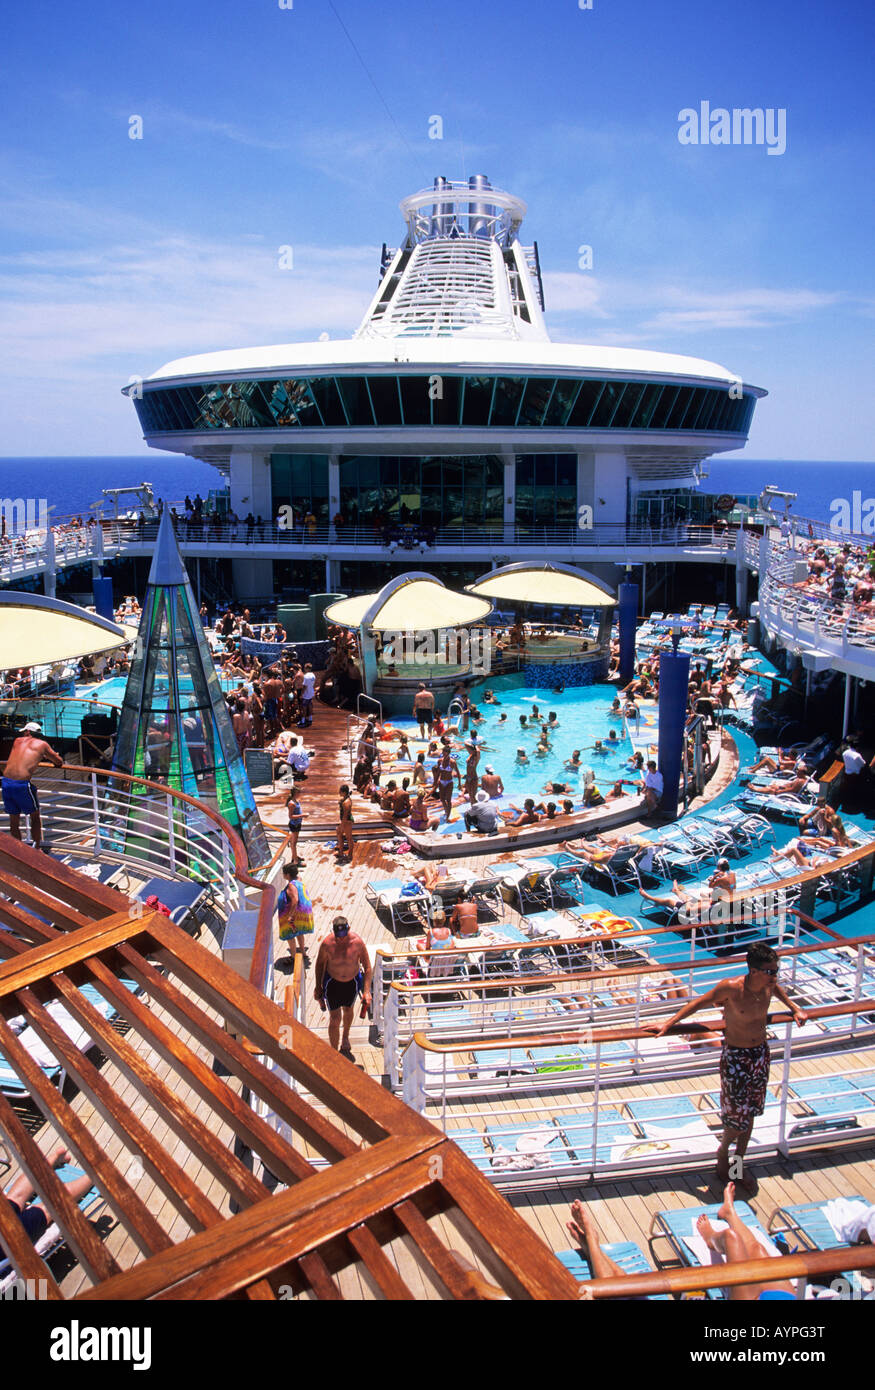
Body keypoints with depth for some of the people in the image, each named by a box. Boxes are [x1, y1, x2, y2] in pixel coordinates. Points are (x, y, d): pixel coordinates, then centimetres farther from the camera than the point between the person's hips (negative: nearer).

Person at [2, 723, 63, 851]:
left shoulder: (18, 741, 19)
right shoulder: (42, 744, 8)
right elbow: (59, 762, 16)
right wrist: (51, 758, 38)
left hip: (6, 782, 4)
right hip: (22, 783, -4)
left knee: (14, 821, 17)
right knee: (35, 817, 16)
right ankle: (37, 849, 21)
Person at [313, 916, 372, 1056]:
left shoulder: (357, 942, -25)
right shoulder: (327, 943, -25)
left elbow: (367, 967, -15)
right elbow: (320, 964, -6)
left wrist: (366, 991, -18)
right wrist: (318, 987, 1)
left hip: (352, 982, 2)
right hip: (332, 982, -2)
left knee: (348, 1011, 26)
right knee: (335, 1019, 0)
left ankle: (345, 1037, 55)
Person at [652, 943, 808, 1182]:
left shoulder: (769, 984, -10)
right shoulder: (731, 988, -26)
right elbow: (699, 1003, -13)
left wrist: (794, 1008, 22)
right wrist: (669, 1024, -12)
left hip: (761, 1053, 5)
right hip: (735, 1057, -5)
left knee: (749, 1113, 14)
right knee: (737, 1116, 3)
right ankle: (722, 1153, 33)